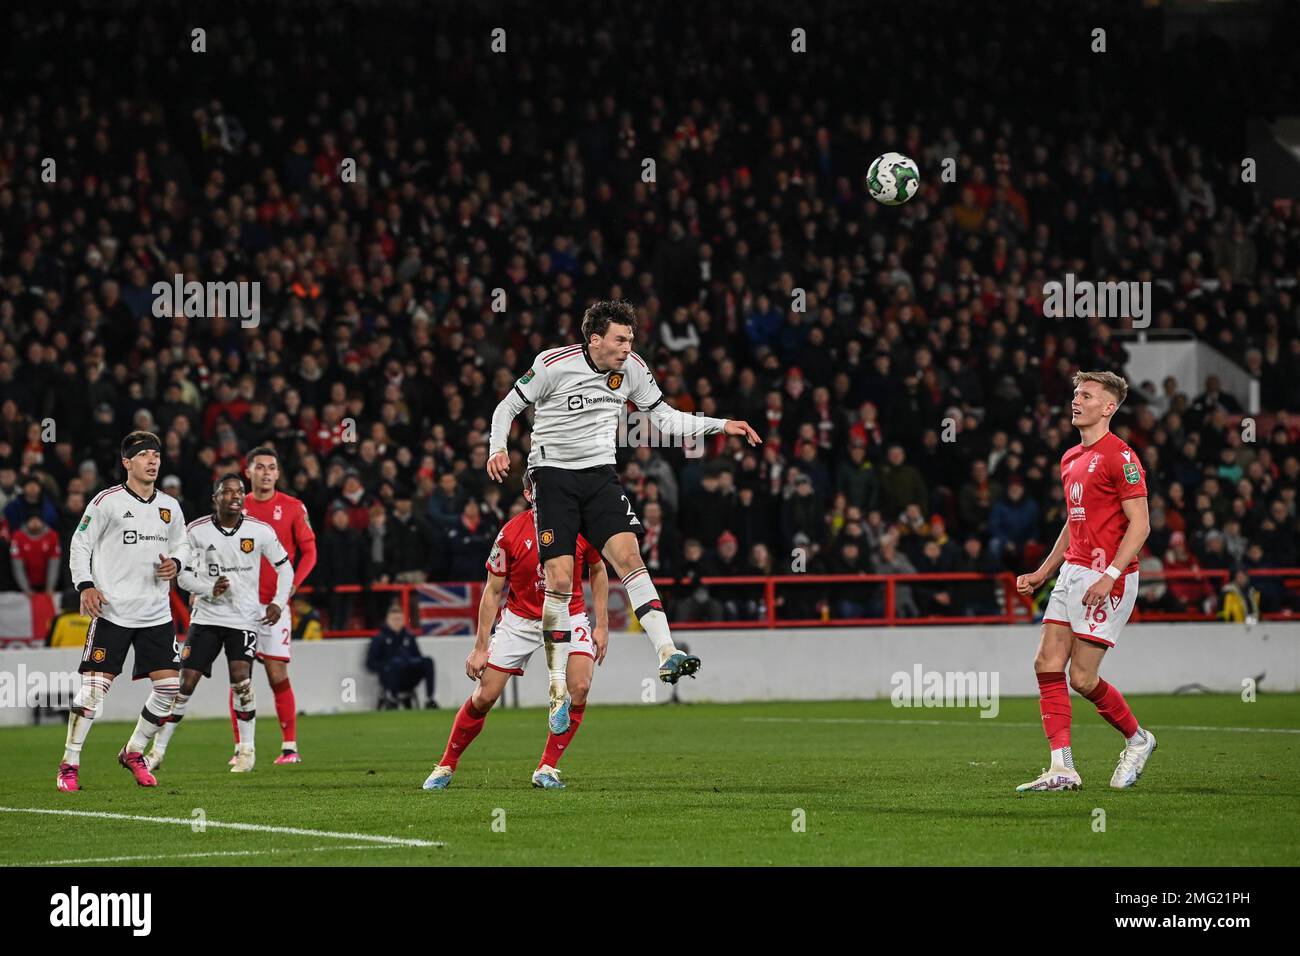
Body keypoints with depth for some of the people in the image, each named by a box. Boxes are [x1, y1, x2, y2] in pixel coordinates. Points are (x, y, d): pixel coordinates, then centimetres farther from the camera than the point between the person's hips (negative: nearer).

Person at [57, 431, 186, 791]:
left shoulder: (170, 507, 9)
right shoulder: (106, 502, -5)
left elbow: (179, 545, 22)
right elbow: (79, 544, 0)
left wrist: (175, 564, -1)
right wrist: (86, 586, -13)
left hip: (156, 613, 5)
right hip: (111, 611, -5)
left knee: (169, 687, -1)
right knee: (94, 688, -11)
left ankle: (133, 753, 19)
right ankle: (69, 765, -1)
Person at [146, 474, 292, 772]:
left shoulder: (260, 531, -3)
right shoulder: (196, 531, -4)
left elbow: (284, 567, 9)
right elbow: (183, 575, 1)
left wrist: (278, 603, -4)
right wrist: (211, 590, -17)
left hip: (245, 619, -1)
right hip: (206, 616, 1)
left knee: (240, 678, -17)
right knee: (186, 681, -4)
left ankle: (247, 750, 1)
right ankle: (158, 750, 6)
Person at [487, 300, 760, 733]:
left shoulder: (632, 369, 0)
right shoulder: (553, 364, -12)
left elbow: (664, 418, 12)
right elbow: (508, 406, -1)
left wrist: (721, 425, 3)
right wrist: (498, 449, -18)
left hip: (600, 474, 3)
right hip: (553, 474, -3)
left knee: (629, 555, -19)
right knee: (560, 580, -11)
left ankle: (666, 653, -28)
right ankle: (559, 688, -2)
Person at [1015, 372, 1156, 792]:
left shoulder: (1119, 456, -11)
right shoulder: (1071, 459, 16)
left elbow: (1140, 524, -15)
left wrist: (1110, 576, -23)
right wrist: (1041, 574, 21)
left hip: (1107, 578, -9)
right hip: (1072, 572, 9)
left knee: (1082, 677, -8)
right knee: (1047, 664, -2)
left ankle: (1138, 739, 17)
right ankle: (1062, 769, -2)